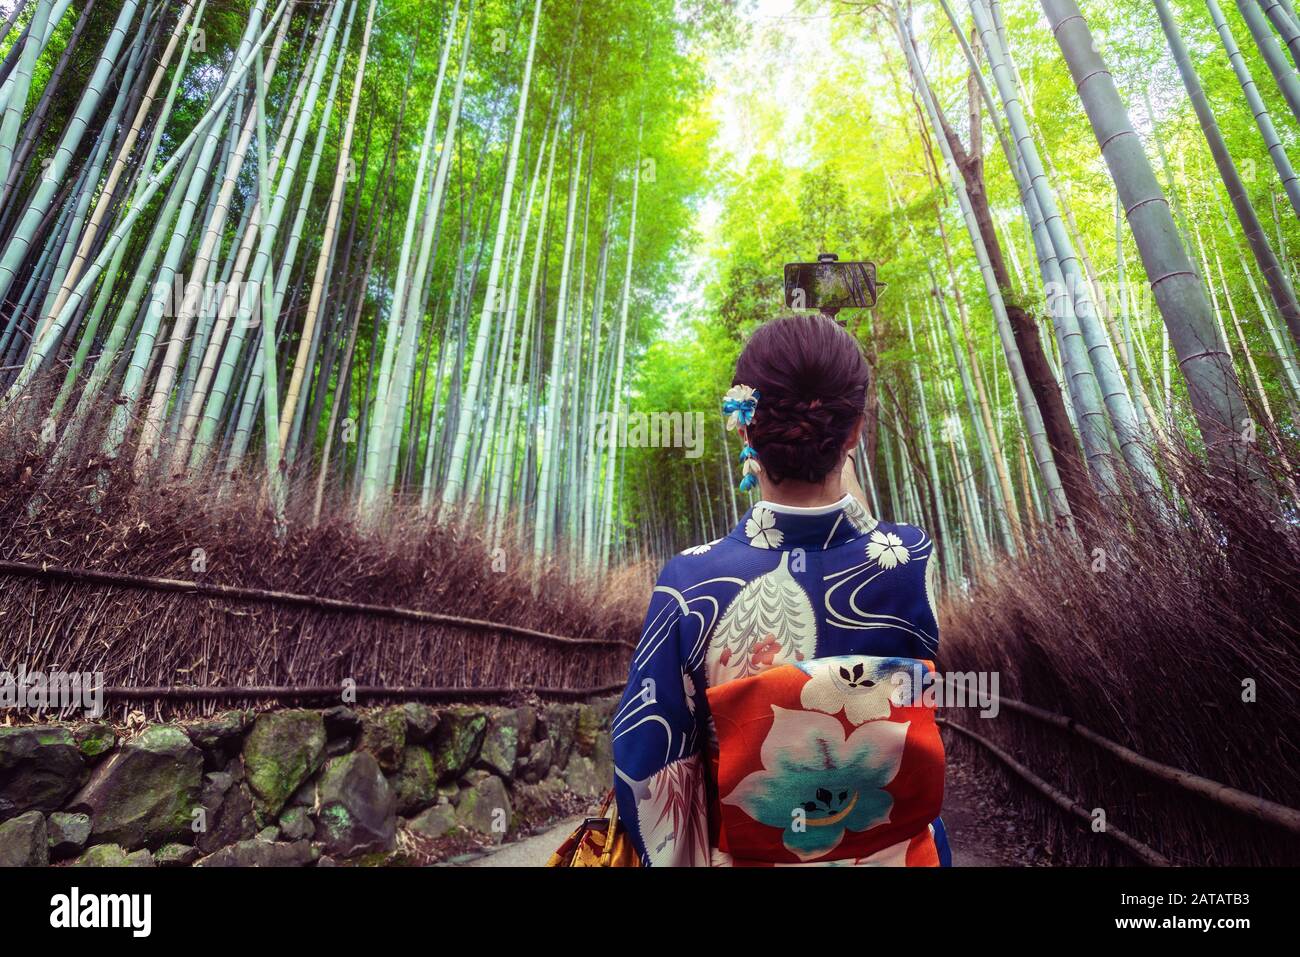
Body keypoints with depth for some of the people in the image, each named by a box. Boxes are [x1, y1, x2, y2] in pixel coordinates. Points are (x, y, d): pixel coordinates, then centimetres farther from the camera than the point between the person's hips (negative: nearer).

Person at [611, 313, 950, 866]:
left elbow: (644, 767, -18)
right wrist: (840, 465, 6)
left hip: (747, 853, -1)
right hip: (900, 851, 2)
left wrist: (681, 859, 1)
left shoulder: (689, 583, -29)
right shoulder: (913, 562, -25)